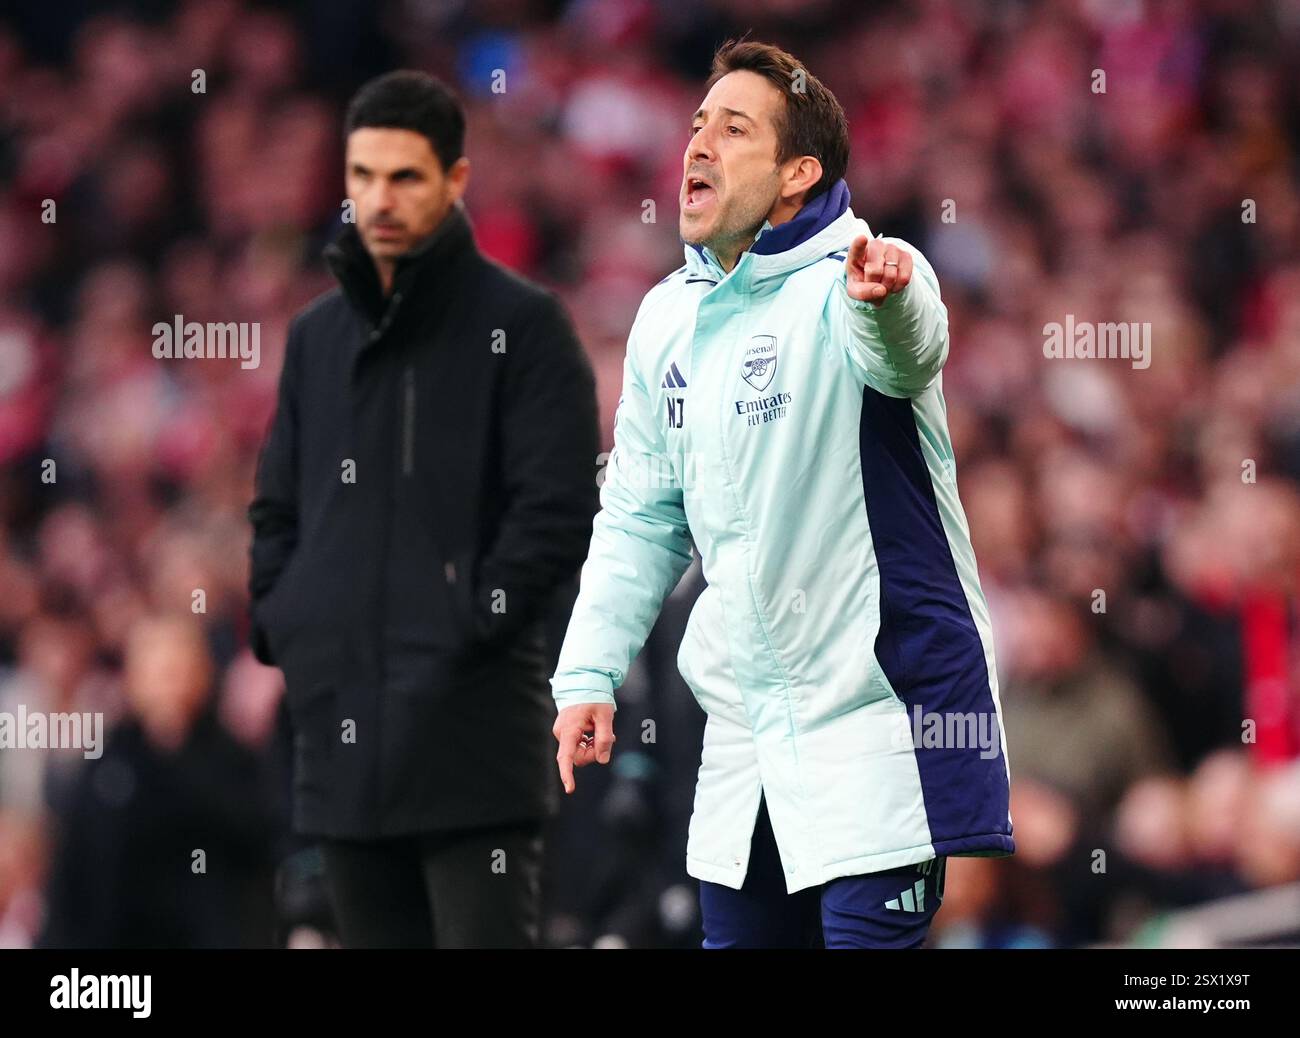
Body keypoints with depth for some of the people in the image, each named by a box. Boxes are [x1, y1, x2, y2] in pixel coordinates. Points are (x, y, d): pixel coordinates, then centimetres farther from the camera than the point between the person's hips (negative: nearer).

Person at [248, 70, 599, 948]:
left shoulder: (521, 323, -3)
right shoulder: (319, 334, 16)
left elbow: (559, 512, -9)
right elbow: (278, 506, 21)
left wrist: (471, 625, -15)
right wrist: (279, 621, 6)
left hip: (472, 729, -6)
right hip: (341, 725, 6)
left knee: (485, 938, -9)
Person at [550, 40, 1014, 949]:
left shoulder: (848, 284, -13)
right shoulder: (669, 318, 9)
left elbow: (906, 353, -38)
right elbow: (642, 516, 17)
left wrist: (888, 301, -62)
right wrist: (589, 675, 9)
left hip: (876, 710, -7)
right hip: (745, 728, 7)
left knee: (869, 935, -11)